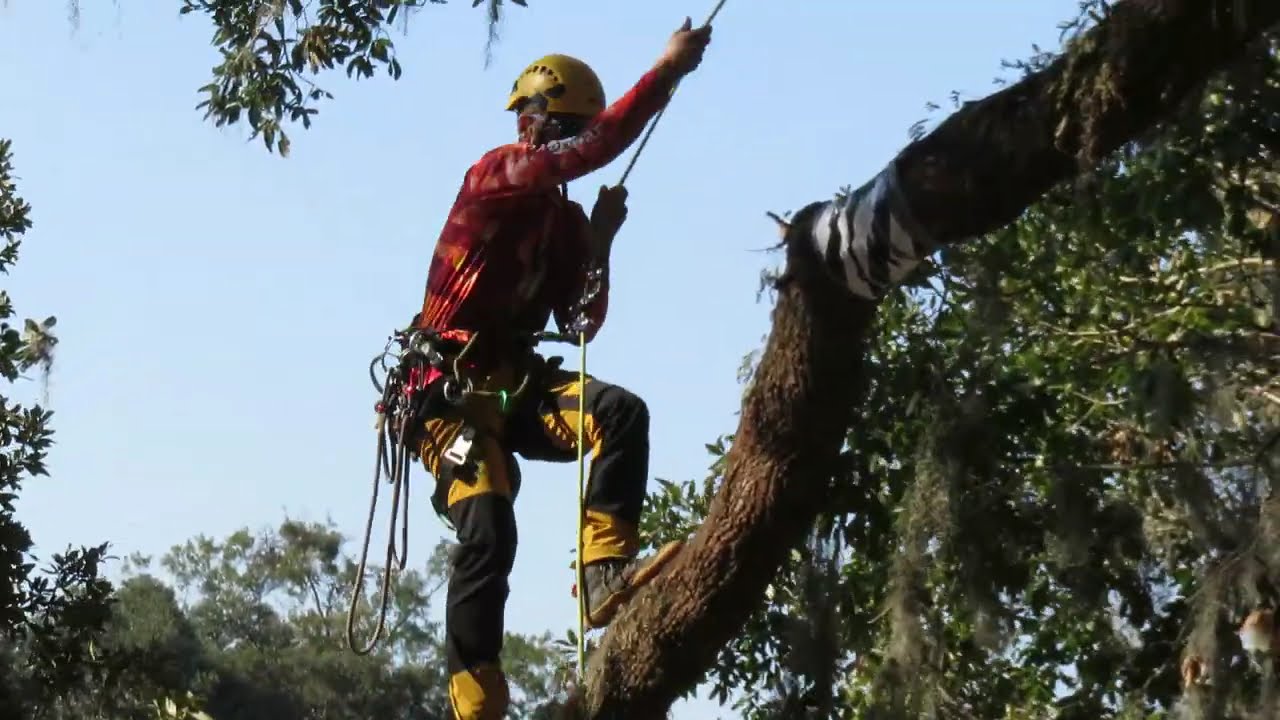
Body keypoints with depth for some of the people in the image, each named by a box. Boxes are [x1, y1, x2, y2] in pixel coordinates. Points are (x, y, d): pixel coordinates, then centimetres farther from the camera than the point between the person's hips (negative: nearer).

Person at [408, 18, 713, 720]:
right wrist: (666, 69, -23)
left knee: (621, 413, -22)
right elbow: (592, 151, -23)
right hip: (452, 382, -6)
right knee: (487, 533, -21)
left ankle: (606, 573, -29)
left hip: (517, 383, 6)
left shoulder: (564, 219, 15)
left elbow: (580, 323, 11)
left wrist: (600, 242, -1)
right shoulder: (494, 173, -6)